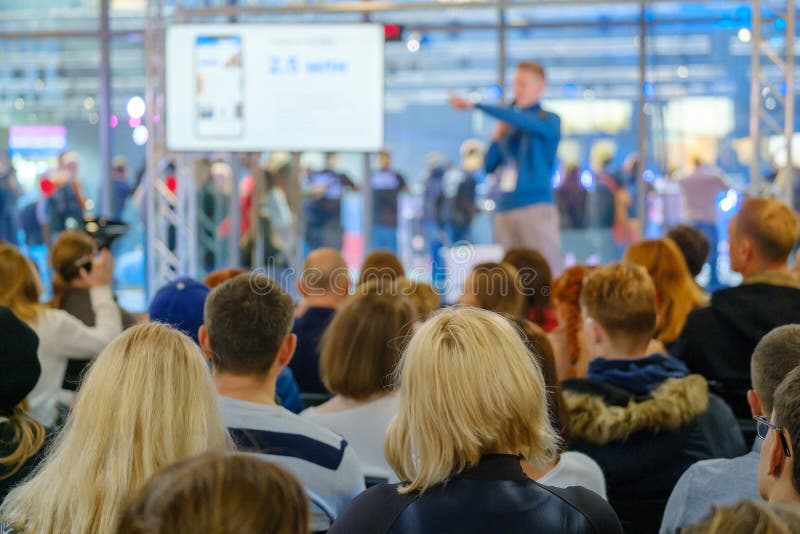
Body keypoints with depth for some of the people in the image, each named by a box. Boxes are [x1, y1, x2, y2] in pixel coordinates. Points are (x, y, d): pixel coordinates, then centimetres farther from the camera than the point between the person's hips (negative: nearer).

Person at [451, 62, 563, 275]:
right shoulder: (508, 126, 17)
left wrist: (475, 105, -19)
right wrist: (497, 137, 3)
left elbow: (521, 120, -18)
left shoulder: (549, 121, 1)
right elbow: (489, 166, 18)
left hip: (537, 207, -6)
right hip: (505, 210, 6)